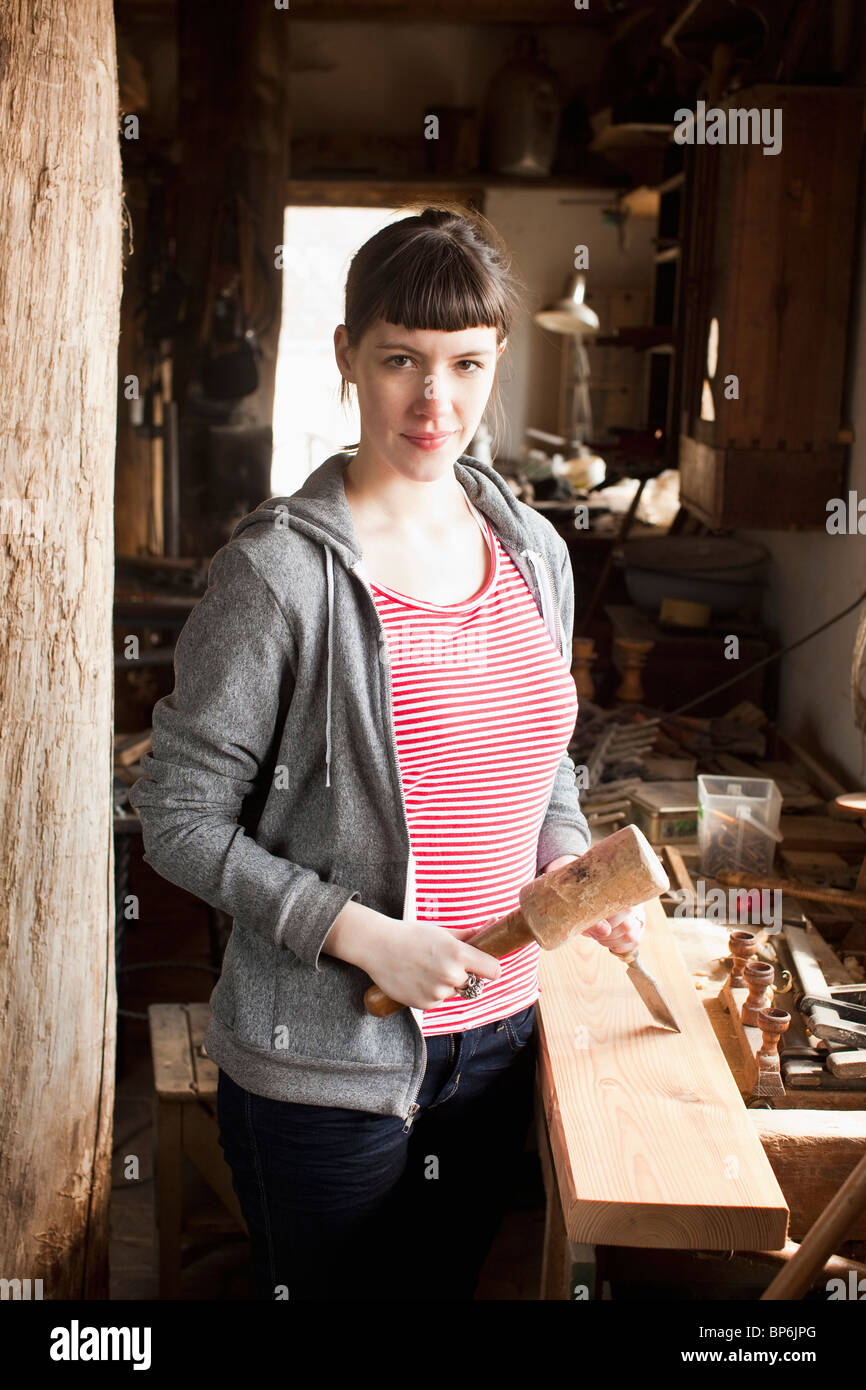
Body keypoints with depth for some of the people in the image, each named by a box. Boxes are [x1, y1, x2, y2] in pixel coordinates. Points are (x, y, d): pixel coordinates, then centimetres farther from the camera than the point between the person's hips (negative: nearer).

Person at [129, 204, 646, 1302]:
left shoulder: (534, 553, 2)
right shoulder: (278, 569, -17)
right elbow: (178, 816, -14)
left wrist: (573, 864, -4)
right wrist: (359, 933, -22)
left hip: (495, 1034, 6)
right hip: (321, 1059, -5)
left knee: (450, 1282, 24)